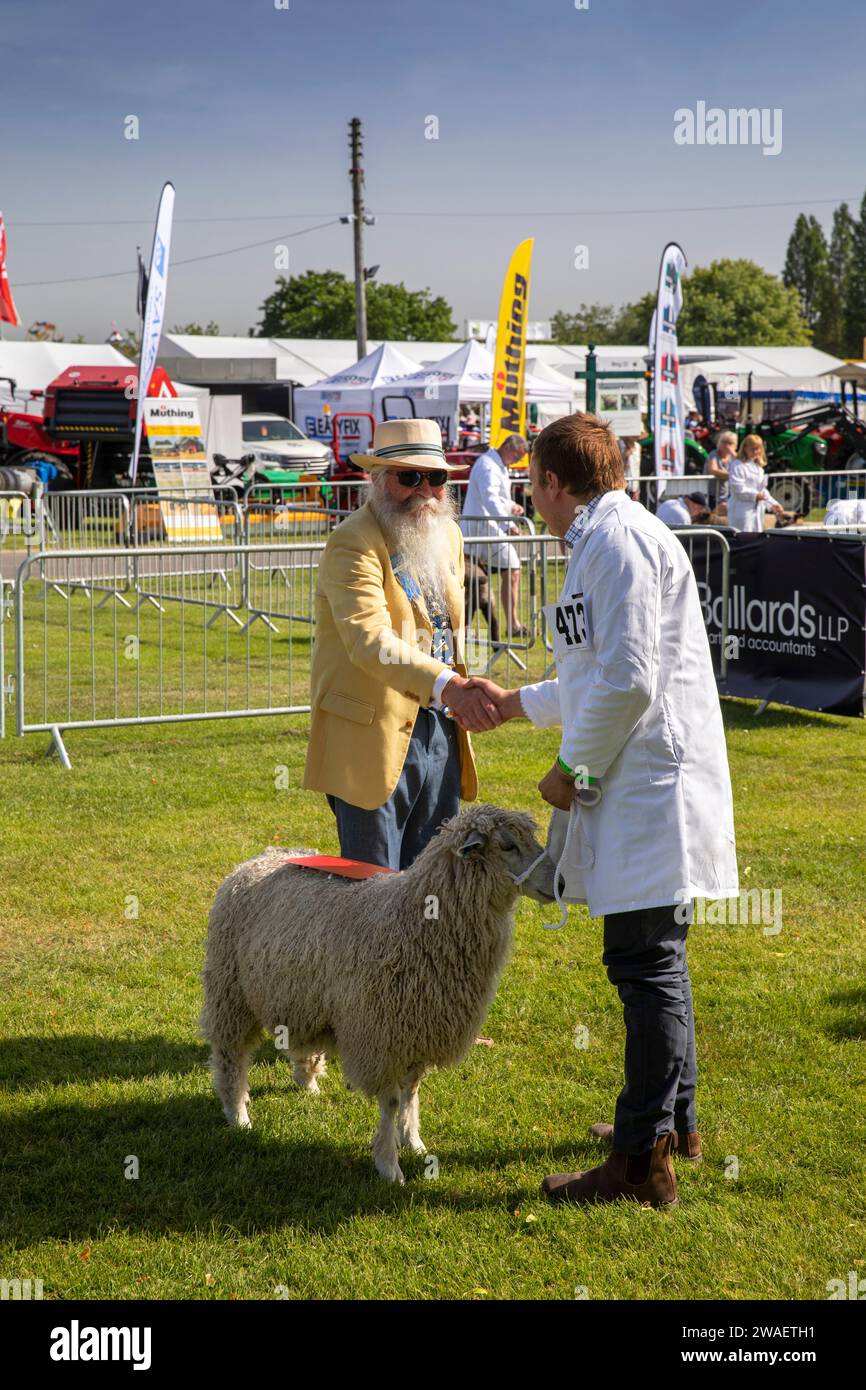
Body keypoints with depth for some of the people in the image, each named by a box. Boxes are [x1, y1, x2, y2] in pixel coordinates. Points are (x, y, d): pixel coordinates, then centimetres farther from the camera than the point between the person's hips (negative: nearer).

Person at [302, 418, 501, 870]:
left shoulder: (448, 535, 13)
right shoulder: (352, 543, -15)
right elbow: (370, 641, -29)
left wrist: (464, 697, 12)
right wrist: (449, 686, -41)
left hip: (441, 731, 8)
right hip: (376, 736, -8)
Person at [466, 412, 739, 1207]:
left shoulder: (617, 540, -14)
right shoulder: (608, 539, 20)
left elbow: (628, 680, -22)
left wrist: (572, 768, -11)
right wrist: (515, 703, 38)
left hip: (652, 783, -11)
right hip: (643, 783, 11)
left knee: (646, 963, -7)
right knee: (652, 960, 19)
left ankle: (643, 1158, -3)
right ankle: (676, 1122, 32)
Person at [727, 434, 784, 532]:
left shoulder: (759, 468, 19)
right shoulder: (737, 465, -9)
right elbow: (737, 488, -18)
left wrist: (773, 504, 12)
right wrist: (755, 495, -16)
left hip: (757, 509, 9)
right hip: (742, 511, -9)